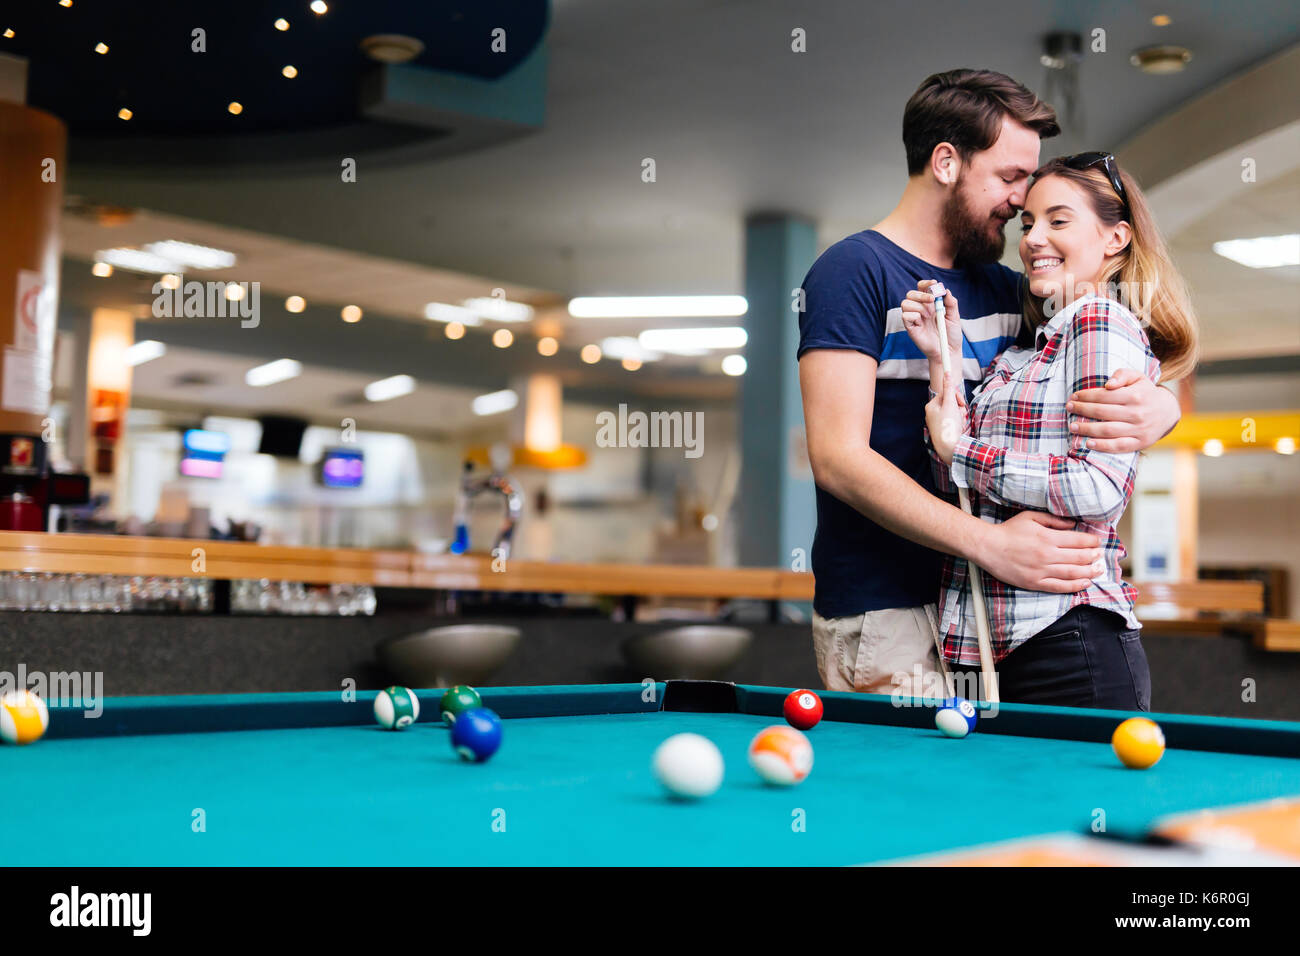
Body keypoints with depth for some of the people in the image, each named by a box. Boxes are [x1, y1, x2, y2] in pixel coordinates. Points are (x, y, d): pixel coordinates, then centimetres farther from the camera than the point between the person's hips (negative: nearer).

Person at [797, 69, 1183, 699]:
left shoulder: (1006, 290, 14)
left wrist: (1159, 408, -12)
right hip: (882, 618, -6)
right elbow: (838, 458, -17)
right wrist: (991, 544, -25)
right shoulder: (853, 271, -7)